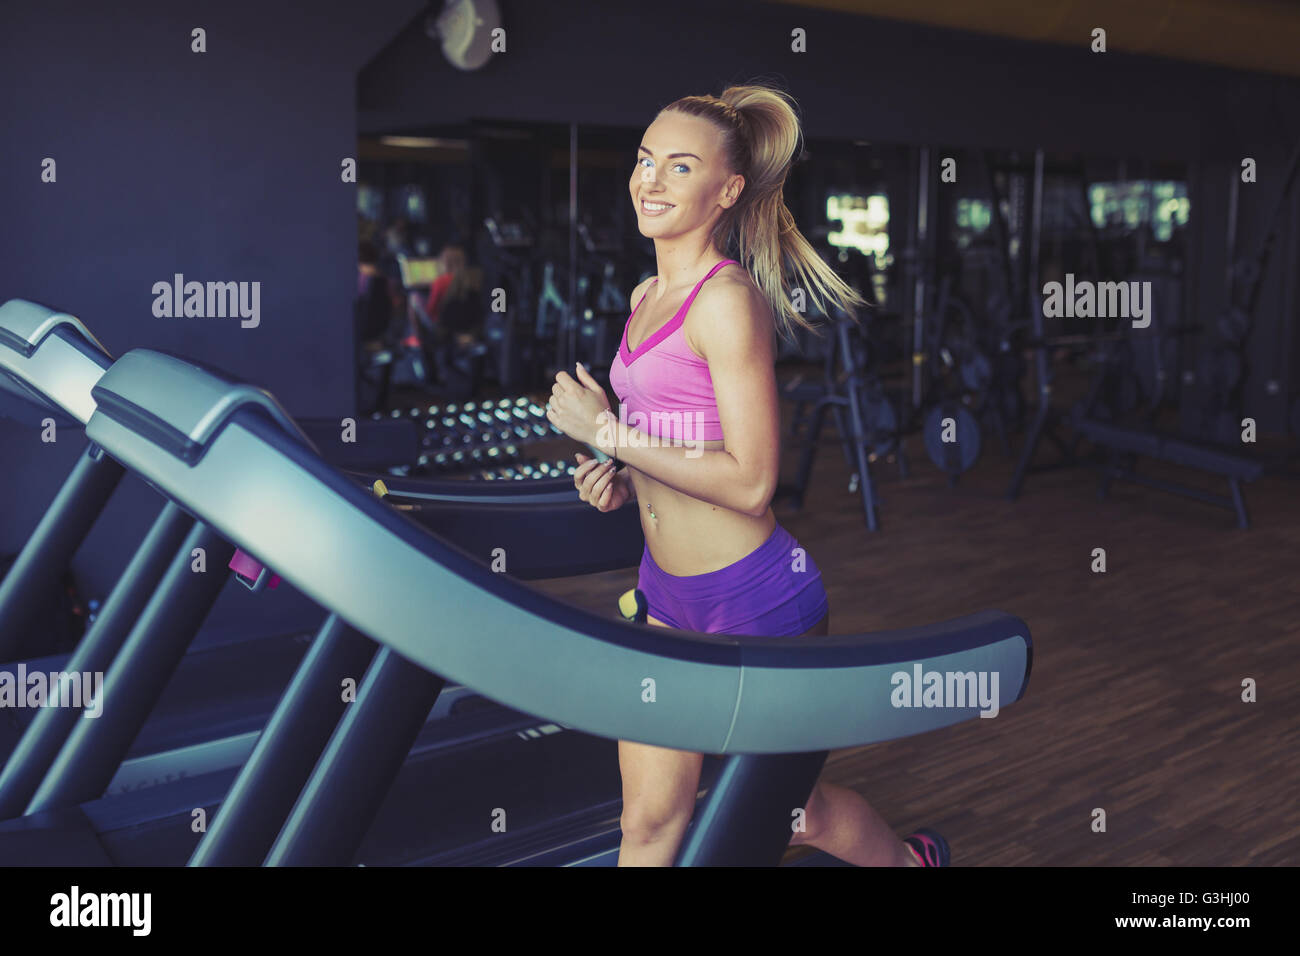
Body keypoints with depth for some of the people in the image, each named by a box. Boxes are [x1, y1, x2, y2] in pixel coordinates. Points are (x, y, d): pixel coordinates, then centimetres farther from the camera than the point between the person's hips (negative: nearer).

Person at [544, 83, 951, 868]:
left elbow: (750, 481, -22)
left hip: (756, 596, -7)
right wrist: (622, 481, 1)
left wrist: (606, 432, -20)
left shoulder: (728, 300, -17)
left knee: (790, 807, 15)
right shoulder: (648, 297, 9)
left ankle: (912, 859, 45)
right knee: (650, 814, 11)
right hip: (669, 594, 7)